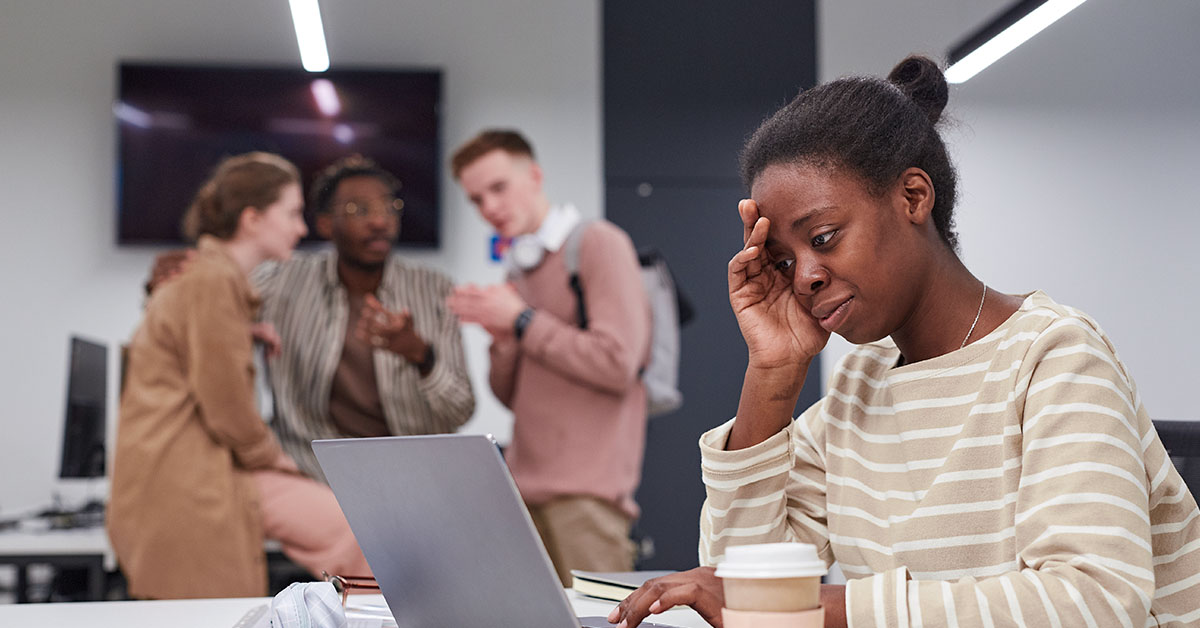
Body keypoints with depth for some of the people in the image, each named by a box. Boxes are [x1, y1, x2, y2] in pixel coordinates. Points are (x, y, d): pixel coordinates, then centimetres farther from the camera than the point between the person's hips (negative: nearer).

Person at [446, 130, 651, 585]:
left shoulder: (597, 244, -3)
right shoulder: (519, 271, 19)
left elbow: (616, 364, -14)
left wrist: (521, 320, -8)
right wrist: (502, 338, 0)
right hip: (525, 487, 7)